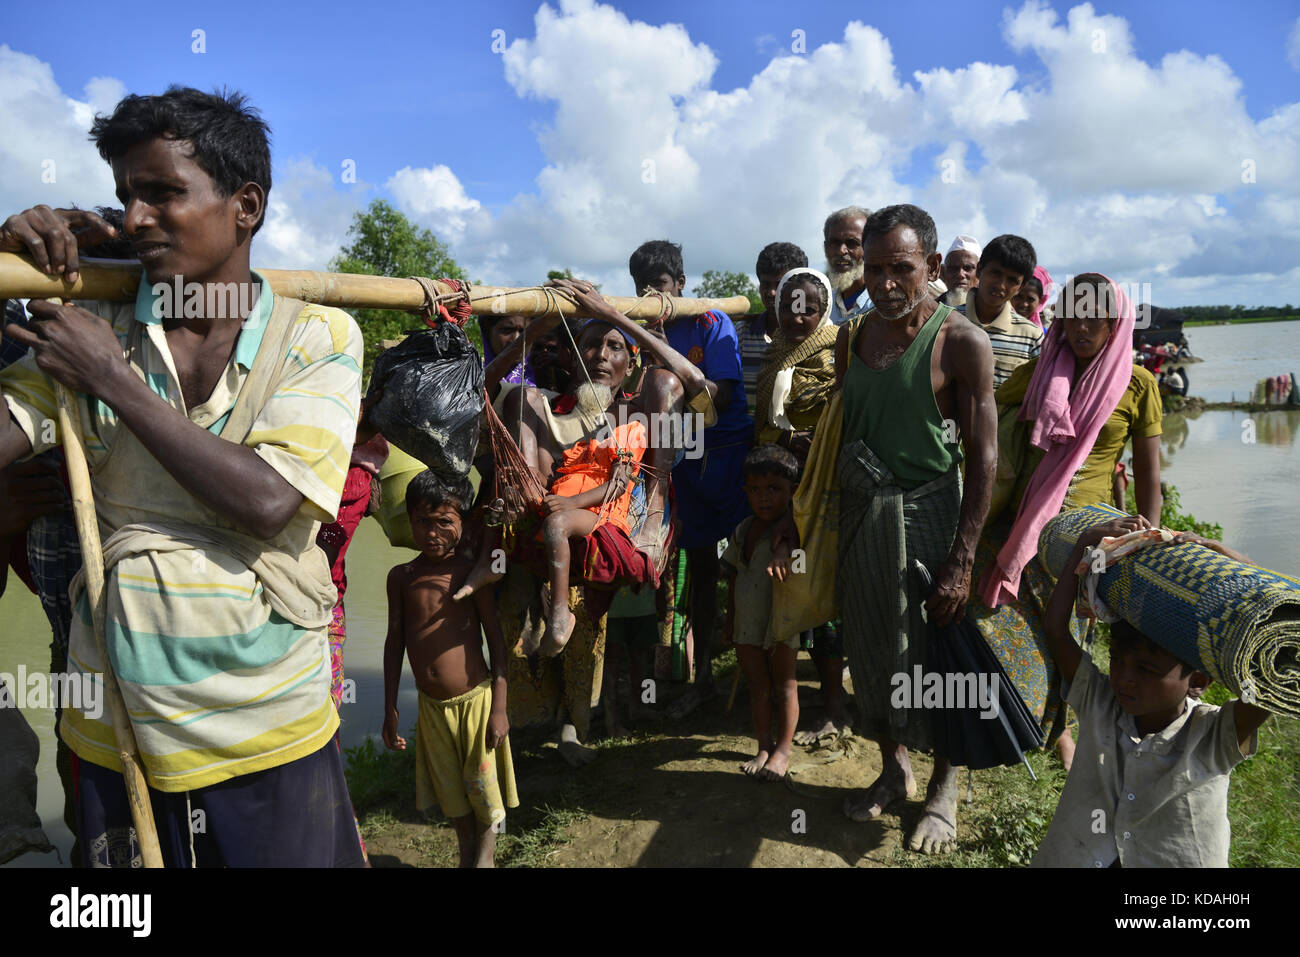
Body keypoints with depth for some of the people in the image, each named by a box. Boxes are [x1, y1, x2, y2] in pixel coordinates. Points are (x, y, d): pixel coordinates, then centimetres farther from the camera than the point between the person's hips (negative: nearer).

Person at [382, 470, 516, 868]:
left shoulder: (470, 572, -11)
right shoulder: (401, 576, -2)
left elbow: (496, 641, -8)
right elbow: (394, 641, 5)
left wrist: (499, 708, -10)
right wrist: (390, 711, 6)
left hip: (476, 701, -3)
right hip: (432, 707, 4)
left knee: (484, 792, 9)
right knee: (453, 798, 19)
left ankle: (484, 858, 31)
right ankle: (466, 856, 41)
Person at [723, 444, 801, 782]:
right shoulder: (742, 531, 7)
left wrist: (782, 561, -51)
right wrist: (729, 620, 17)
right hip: (747, 619, 5)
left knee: (784, 684, 6)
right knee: (757, 684, 11)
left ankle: (782, 750, 16)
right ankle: (764, 747, 22)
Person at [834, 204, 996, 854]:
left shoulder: (962, 344, -11)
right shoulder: (852, 337, 6)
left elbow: (983, 458, -12)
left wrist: (962, 559, -16)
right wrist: (834, 526, 9)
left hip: (927, 512, -5)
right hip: (860, 515, 5)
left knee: (936, 653, 6)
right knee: (869, 648, 13)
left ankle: (944, 788, 29)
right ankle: (893, 769, 36)